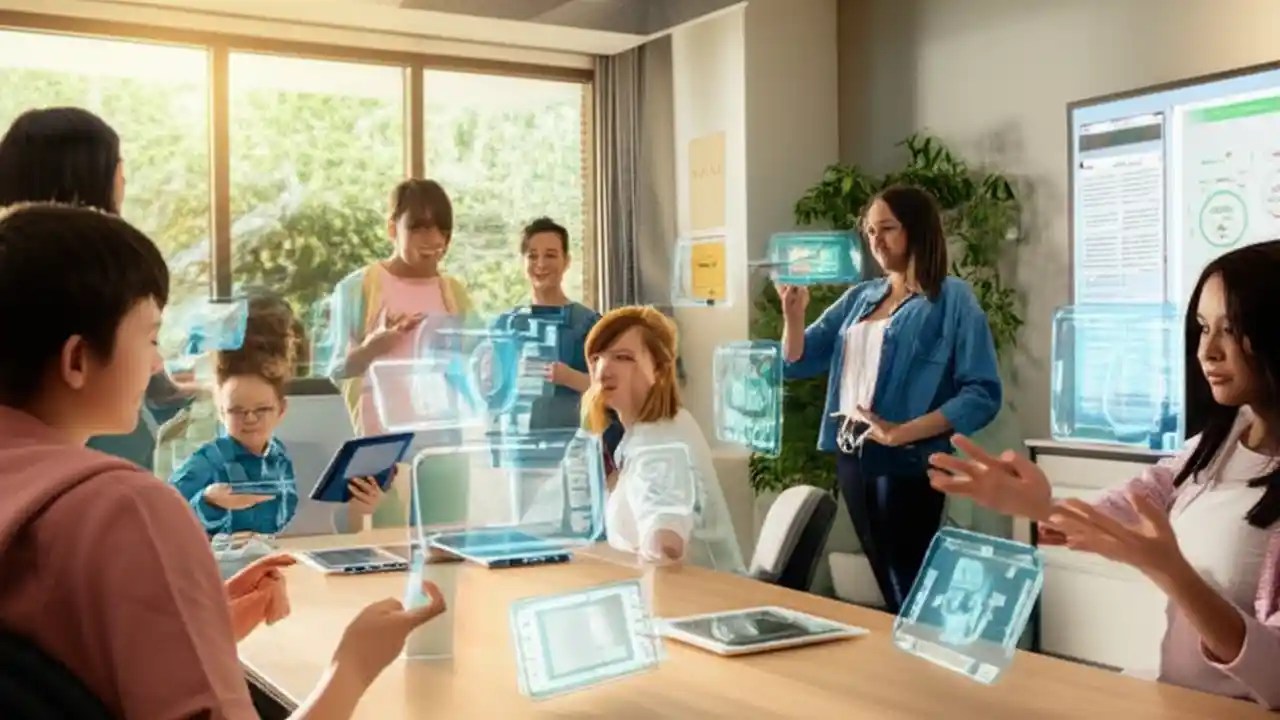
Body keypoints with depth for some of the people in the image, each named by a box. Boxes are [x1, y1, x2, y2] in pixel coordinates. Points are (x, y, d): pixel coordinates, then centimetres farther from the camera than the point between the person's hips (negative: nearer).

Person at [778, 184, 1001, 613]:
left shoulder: (951, 299, -6)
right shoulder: (860, 297, 12)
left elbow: (982, 394, -13)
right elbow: (797, 362, 12)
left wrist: (904, 432, -21)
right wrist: (793, 312, -7)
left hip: (905, 461, -6)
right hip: (851, 455, 6)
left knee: (910, 590, -1)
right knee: (883, 586, 14)